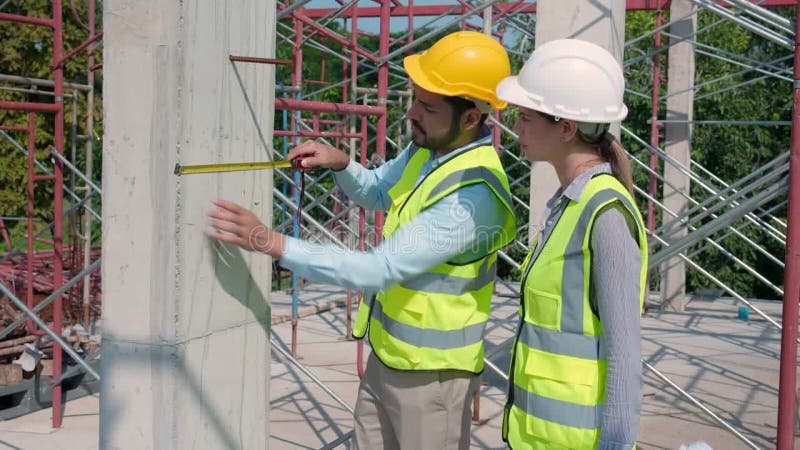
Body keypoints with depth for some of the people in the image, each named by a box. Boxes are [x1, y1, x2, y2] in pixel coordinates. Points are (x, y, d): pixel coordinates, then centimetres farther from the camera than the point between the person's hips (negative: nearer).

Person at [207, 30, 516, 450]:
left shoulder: (474, 197, -29)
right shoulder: (431, 144, -1)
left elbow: (378, 270, -32)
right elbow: (377, 192, 17)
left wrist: (271, 241, -32)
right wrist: (339, 163, -5)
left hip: (430, 372, -8)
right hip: (385, 353, 8)